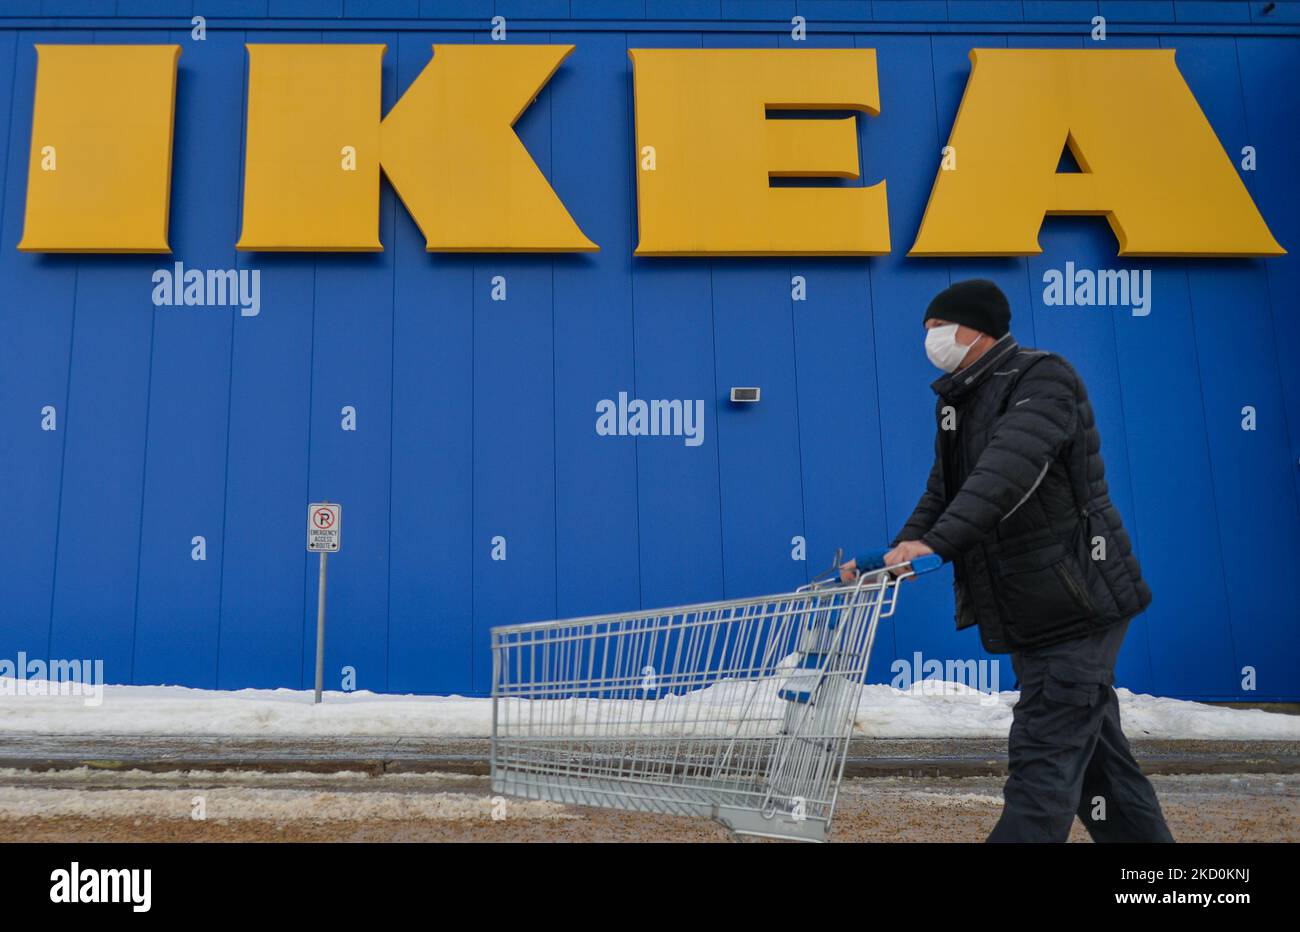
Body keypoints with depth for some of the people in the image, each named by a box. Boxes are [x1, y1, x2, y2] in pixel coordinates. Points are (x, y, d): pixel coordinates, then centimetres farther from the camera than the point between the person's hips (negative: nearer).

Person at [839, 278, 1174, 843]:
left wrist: (935, 542, -42)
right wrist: (893, 555, -3)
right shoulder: (957, 402, 14)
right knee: (1095, 756, 17)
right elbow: (943, 495, 13)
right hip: (1028, 620, 9)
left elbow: (1009, 471, -31)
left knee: (1043, 761, -9)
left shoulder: (1044, 379, -14)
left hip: (1078, 606, -9)